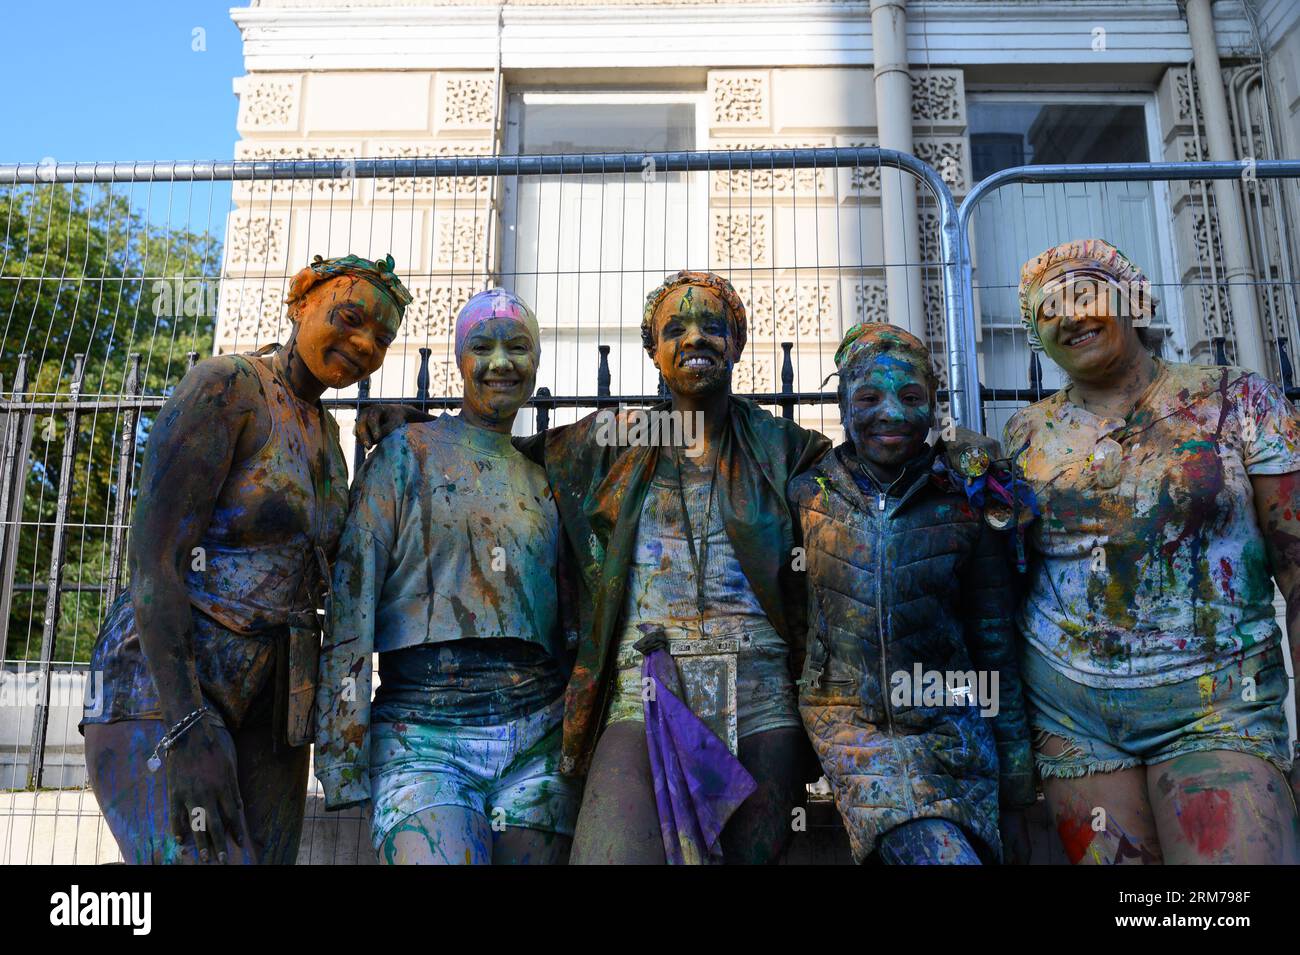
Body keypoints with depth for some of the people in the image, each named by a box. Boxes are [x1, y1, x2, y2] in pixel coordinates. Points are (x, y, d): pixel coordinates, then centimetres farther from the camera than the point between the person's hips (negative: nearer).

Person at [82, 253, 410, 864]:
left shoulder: (324, 432, 15)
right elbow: (155, 555, -16)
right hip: (162, 692, -7)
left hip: (270, 699, 7)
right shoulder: (225, 386, -7)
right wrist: (186, 727, -23)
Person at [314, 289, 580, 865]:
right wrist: (342, 762, -7)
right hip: (423, 735, -3)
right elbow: (351, 599, -2)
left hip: (538, 739, 4)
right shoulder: (409, 452, 4)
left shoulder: (543, 477, 15)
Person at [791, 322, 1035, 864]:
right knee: (941, 856, -23)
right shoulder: (809, 494, -2)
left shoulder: (966, 501, -1)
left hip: (953, 728, 2)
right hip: (851, 723, -2)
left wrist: (1016, 794, 6)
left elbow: (997, 650, 4)